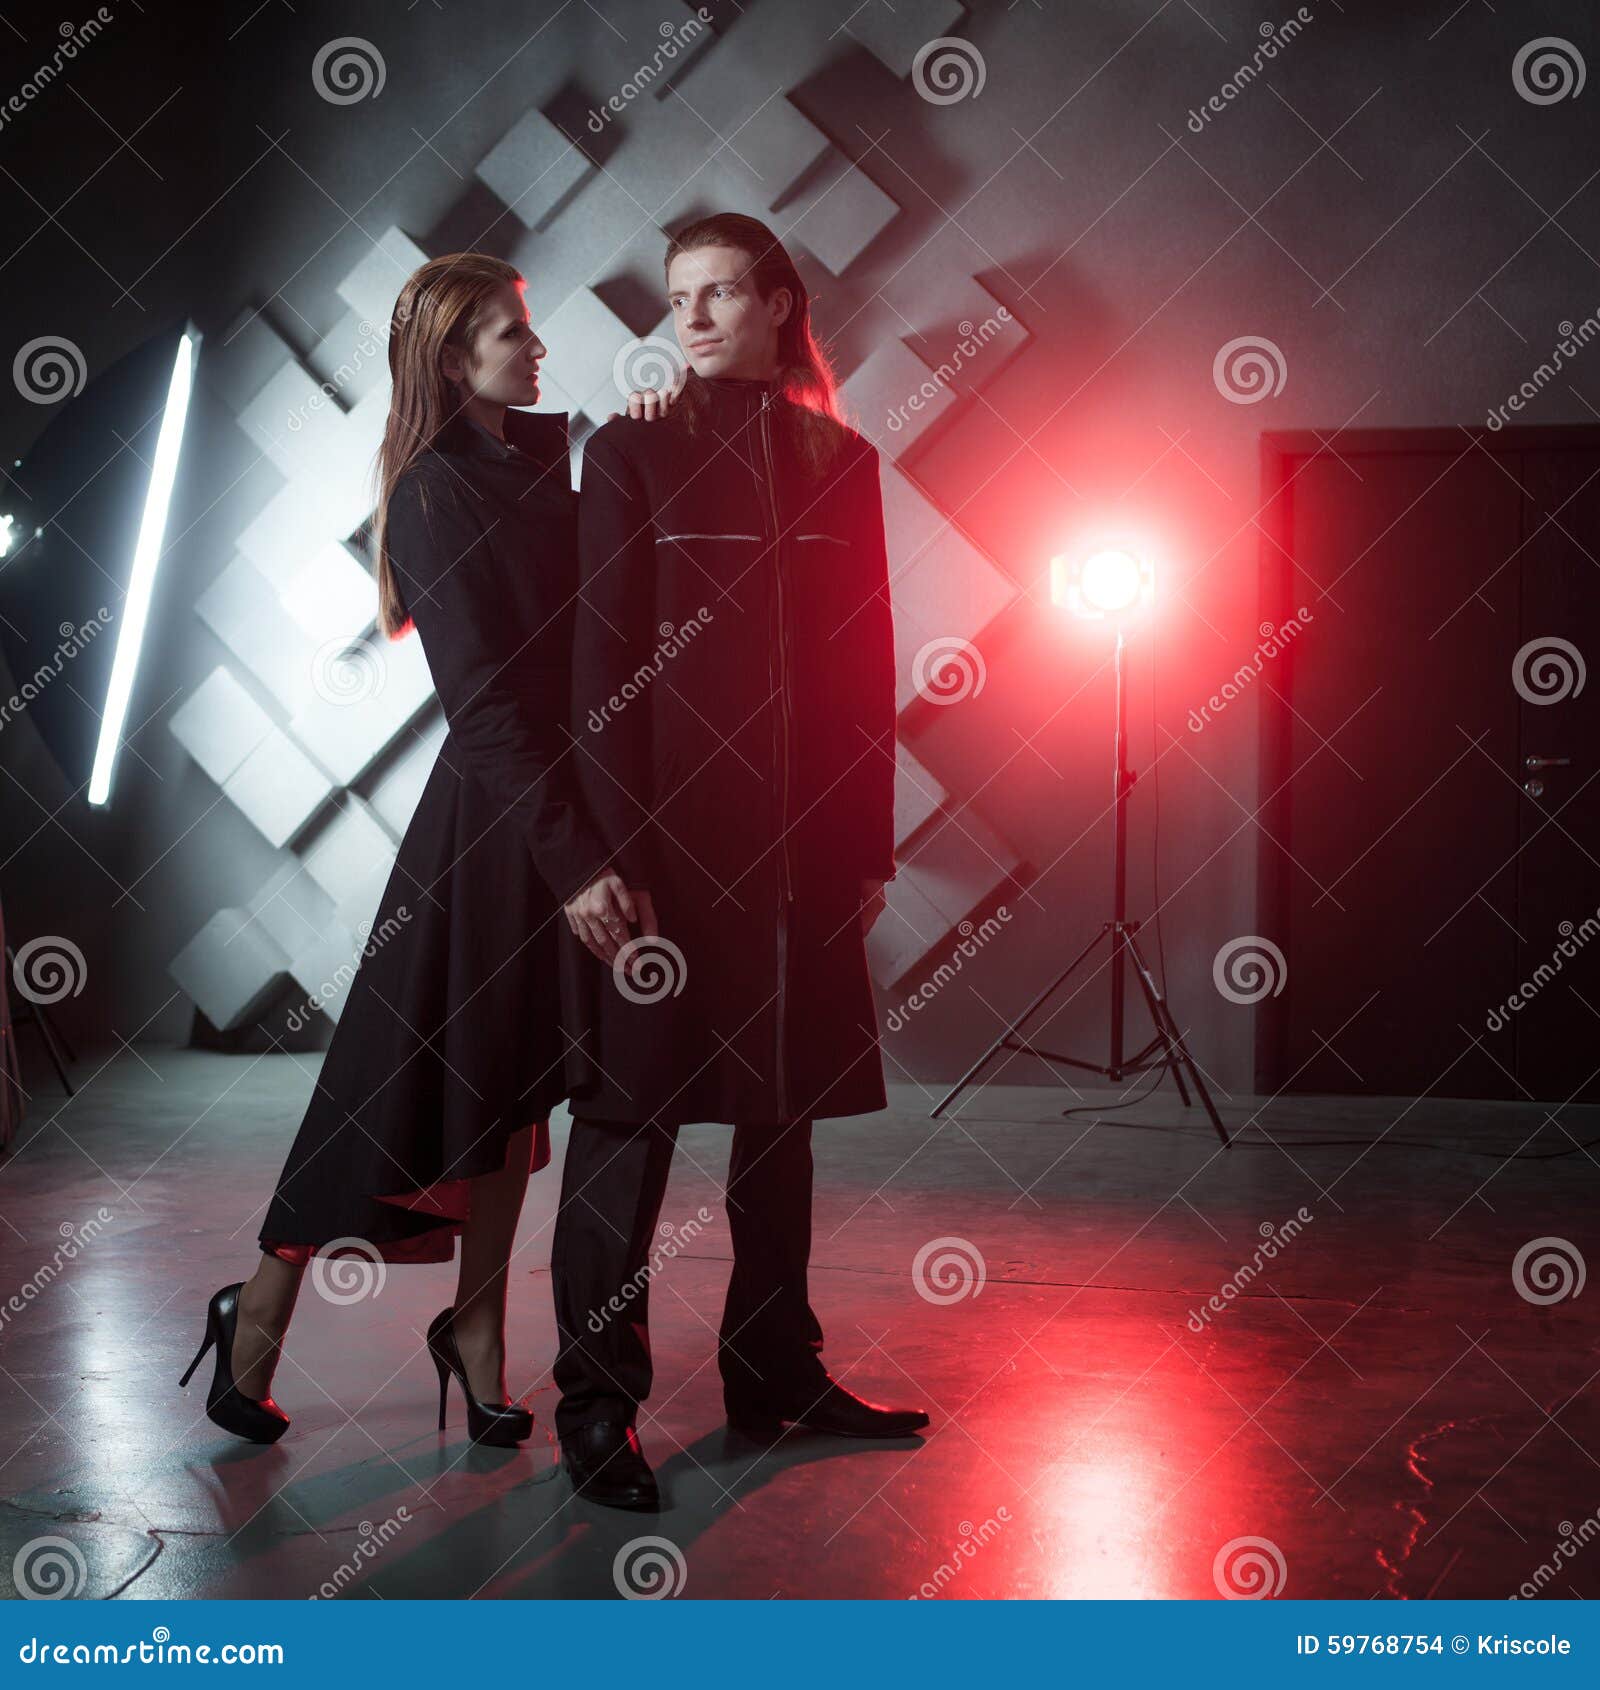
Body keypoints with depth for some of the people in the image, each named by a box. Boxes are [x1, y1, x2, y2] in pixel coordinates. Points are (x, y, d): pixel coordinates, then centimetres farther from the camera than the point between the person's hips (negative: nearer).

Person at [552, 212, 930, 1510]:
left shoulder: (842, 460, 11)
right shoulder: (634, 454, 1)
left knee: (783, 1101, 12)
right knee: (631, 1109, -1)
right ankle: (597, 1401, 8)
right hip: (664, 831, -4)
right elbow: (602, 663, -5)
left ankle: (775, 1371, 25)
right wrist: (610, 854, -13)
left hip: (802, 838, 4)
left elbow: (869, 659, 11)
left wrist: (870, 842, 6)